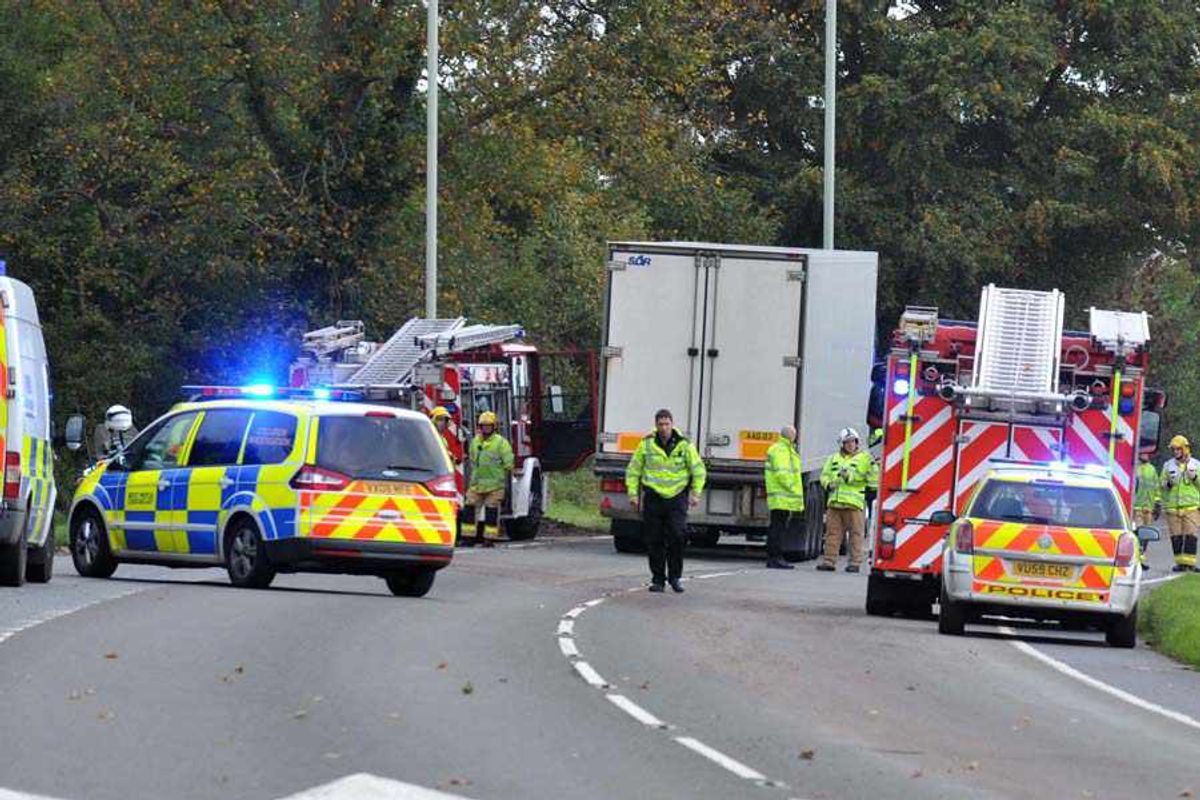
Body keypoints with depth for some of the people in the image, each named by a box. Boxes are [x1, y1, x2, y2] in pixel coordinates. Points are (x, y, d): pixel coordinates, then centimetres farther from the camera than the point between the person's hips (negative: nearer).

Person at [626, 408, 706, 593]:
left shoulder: (684, 445, 0)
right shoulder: (646, 444, 2)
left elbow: (698, 470, 9)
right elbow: (633, 470, 9)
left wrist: (696, 493, 0)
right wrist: (633, 493, 1)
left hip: (677, 497, -1)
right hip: (653, 497, 1)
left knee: (677, 536, -12)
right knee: (654, 541, 1)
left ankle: (674, 577, 2)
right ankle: (657, 579, 11)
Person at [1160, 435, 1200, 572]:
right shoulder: (1168, 465, 11)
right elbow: (1161, 483, 11)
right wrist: (1168, 483, -10)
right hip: (1173, 506, 2)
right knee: (1176, 536, 0)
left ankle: (1189, 562, -9)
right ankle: (1179, 562, 6)